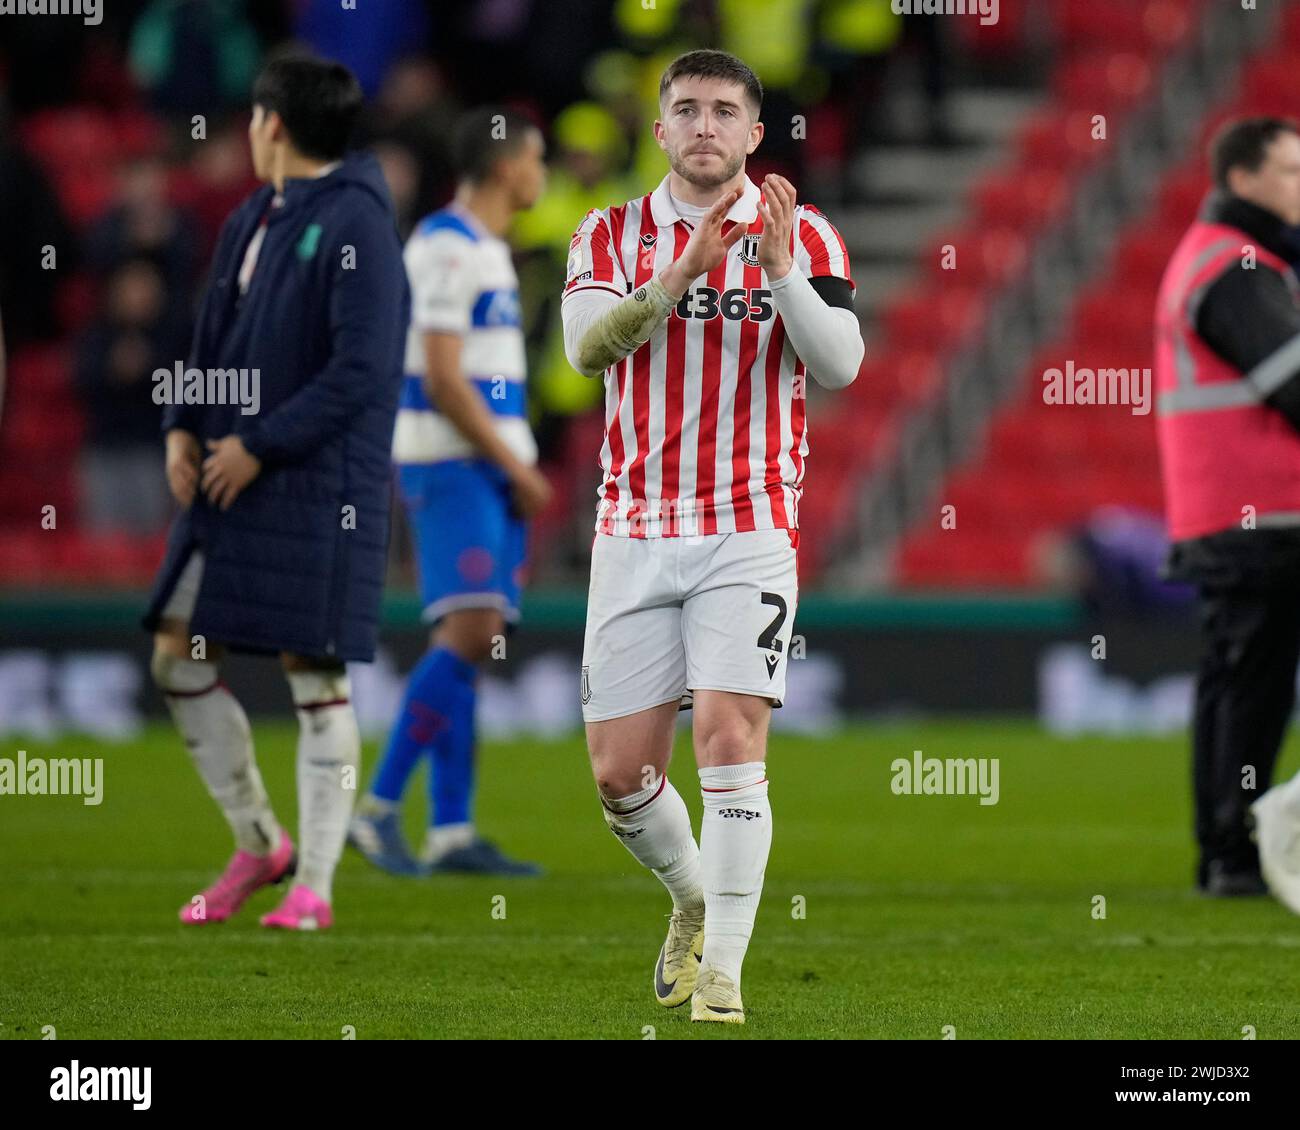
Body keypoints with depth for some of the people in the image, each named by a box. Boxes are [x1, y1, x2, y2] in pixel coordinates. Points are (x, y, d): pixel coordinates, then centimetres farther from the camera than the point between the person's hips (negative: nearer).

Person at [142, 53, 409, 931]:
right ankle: (257, 841, 22)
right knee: (181, 653, 8)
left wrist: (259, 446, -17)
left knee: (314, 673, -3)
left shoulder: (355, 227, -13)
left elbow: (361, 368, -19)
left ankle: (314, 885, 3)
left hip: (320, 488, -9)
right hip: (229, 478, 9)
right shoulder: (252, 220, 14)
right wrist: (186, 426, 4)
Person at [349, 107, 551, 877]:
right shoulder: (446, 248, -12)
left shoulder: (485, 249, 19)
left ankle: (451, 832, 2)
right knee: (469, 630, -17)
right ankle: (379, 808, -15)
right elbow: (442, 380, -17)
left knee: (474, 640, 4)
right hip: (452, 465, -10)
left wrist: (518, 467, 16)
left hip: (489, 467, 10)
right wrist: (516, 466, -13)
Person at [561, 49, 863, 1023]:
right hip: (635, 532, 2)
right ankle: (694, 897, 33)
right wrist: (687, 269, -27)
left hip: (749, 532, -2)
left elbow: (840, 364, -11)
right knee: (621, 774, 4)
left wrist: (780, 270, -26)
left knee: (731, 739, -17)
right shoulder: (613, 235, 5)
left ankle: (722, 972, -12)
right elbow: (587, 347, -13)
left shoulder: (805, 236, 2)